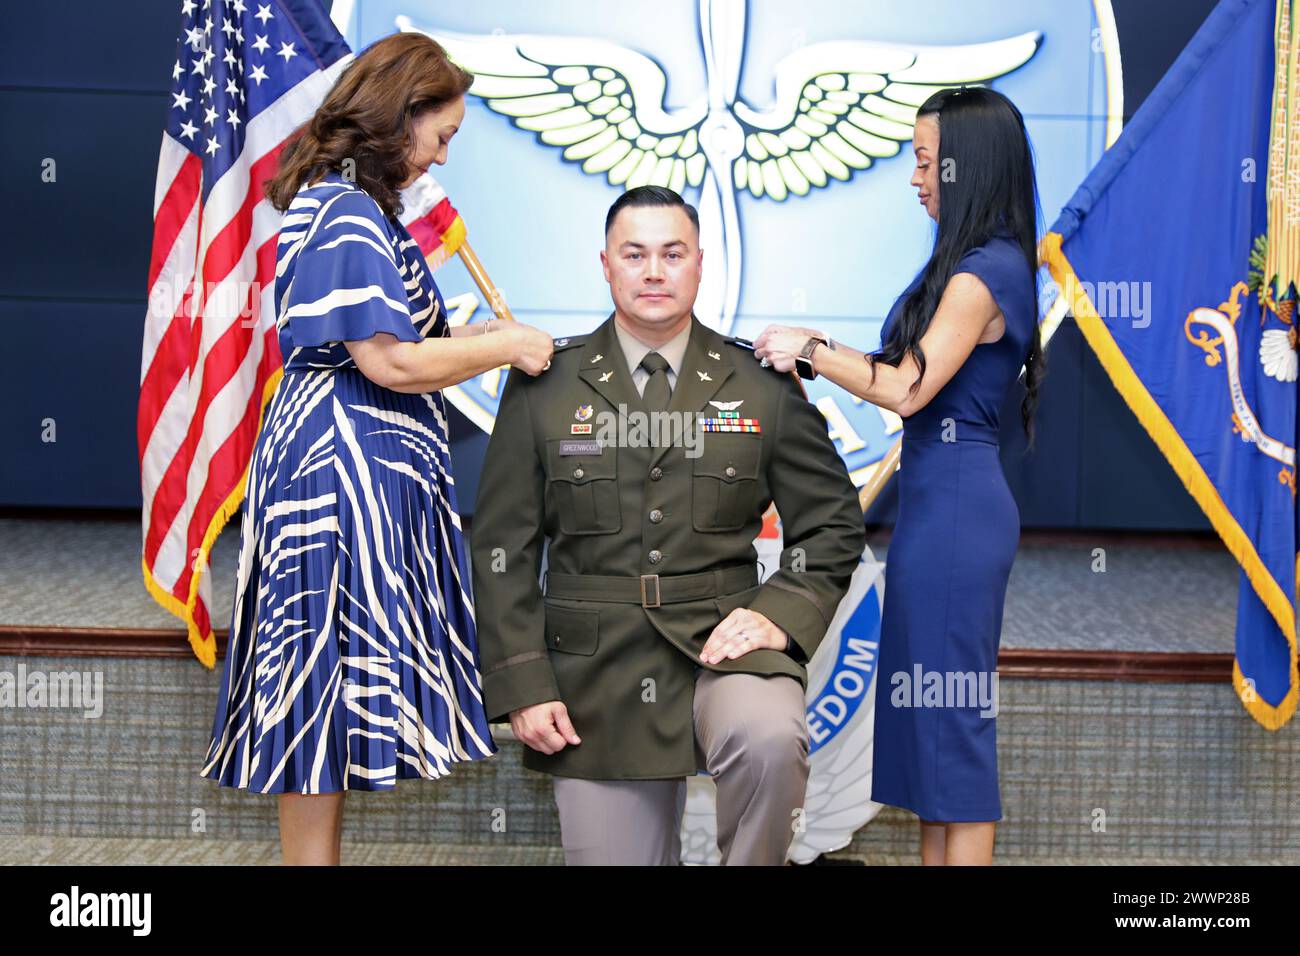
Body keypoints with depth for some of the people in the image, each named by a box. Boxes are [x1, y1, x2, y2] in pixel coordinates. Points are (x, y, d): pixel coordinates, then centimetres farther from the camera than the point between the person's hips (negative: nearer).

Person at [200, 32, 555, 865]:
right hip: (349, 463, -10)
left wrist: (468, 338, 14)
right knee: (337, 666, -5)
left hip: (331, 456, 10)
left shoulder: (330, 199, 16)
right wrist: (502, 348, -8)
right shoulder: (350, 215, -16)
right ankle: (312, 852, 3)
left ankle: (313, 847, 18)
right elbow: (391, 363, -20)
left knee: (323, 673, 12)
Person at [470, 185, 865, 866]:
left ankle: (751, 856, -6)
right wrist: (522, 685, -4)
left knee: (771, 740, -32)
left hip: (722, 643, -1)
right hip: (595, 668, 1)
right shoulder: (543, 386, 4)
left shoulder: (763, 384, 4)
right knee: (610, 855, 1)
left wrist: (781, 615, -8)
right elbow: (503, 547, 4)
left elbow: (831, 523, 9)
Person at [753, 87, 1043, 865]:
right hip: (945, 498, 10)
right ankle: (938, 854, 23)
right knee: (931, 693, 14)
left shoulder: (983, 272, -16)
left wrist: (810, 349, -8)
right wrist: (819, 353, 10)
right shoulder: (988, 263, 14)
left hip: (953, 504, -10)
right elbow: (921, 373, 14)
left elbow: (907, 390, -18)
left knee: (952, 705, -3)